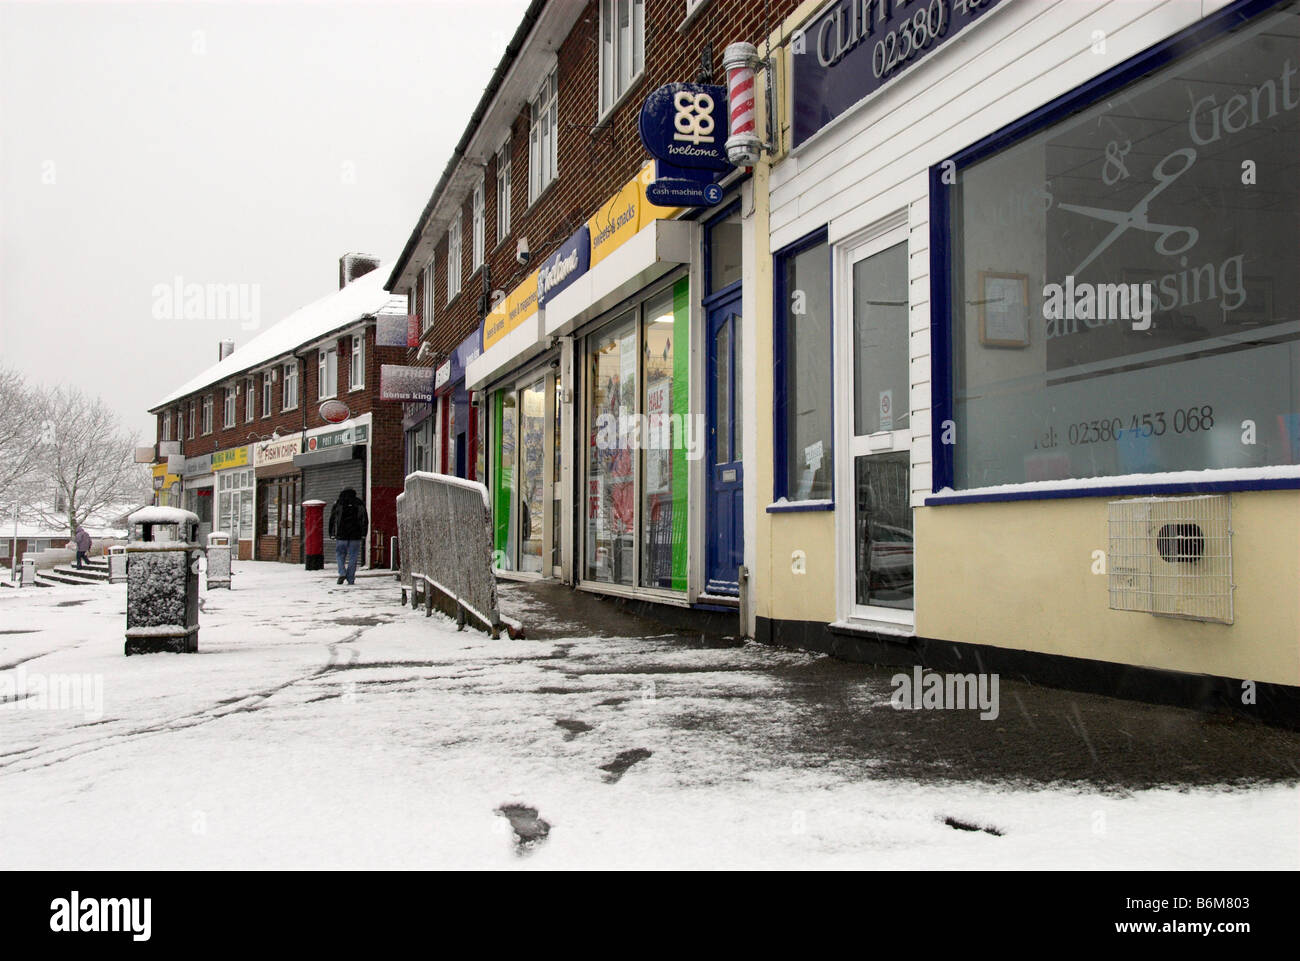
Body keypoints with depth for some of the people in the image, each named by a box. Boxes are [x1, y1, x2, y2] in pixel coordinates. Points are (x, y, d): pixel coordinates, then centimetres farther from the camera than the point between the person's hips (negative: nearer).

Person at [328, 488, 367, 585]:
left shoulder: (338, 503, 4)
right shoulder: (359, 503, 8)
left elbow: (332, 520, 4)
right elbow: (365, 520, 8)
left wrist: (332, 534, 9)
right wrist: (363, 534, 11)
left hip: (341, 535, -1)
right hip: (356, 535, 1)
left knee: (340, 554, 13)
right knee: (353, 557, 4)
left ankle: (342, 573, -7)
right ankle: (351, 579, 1)